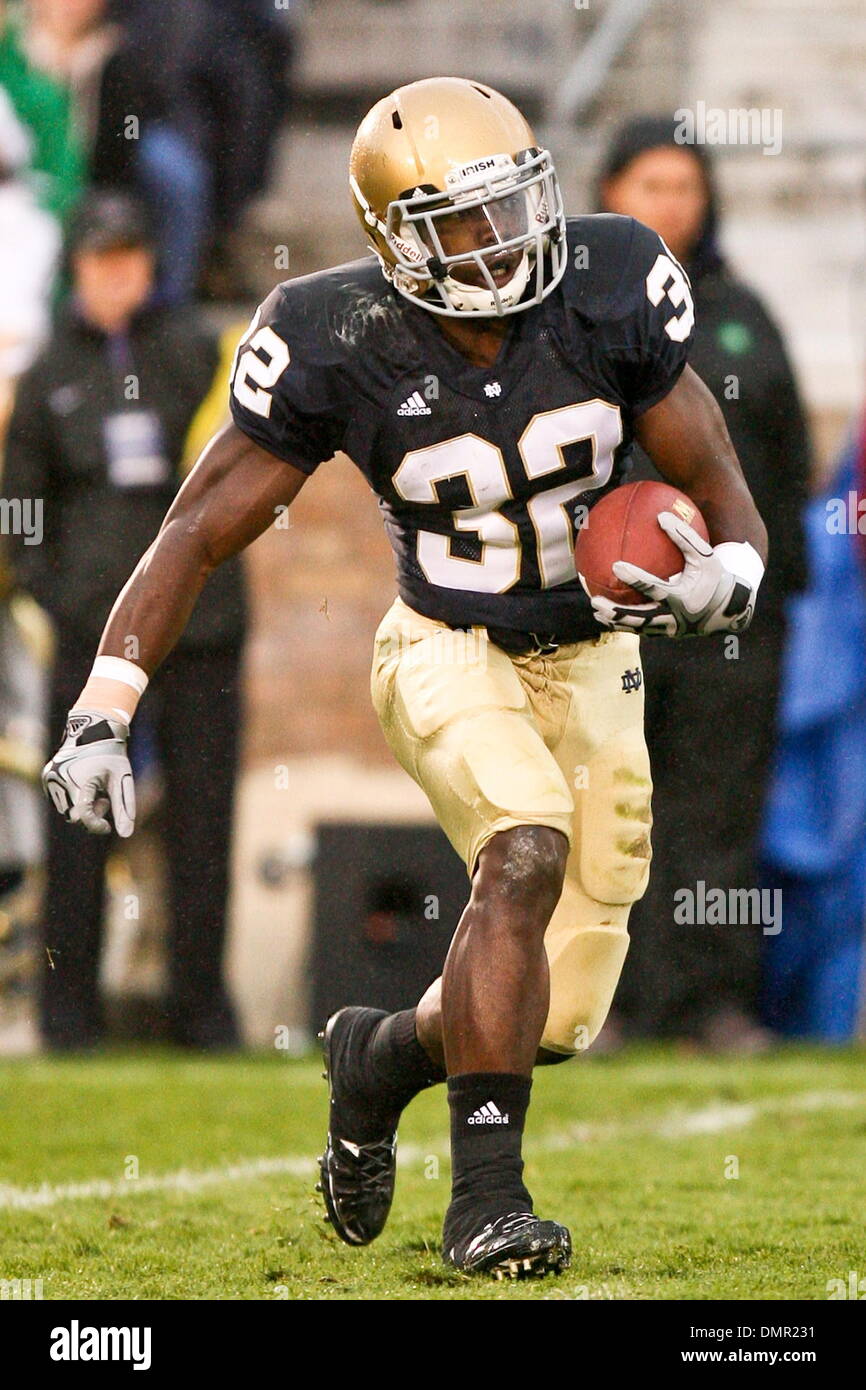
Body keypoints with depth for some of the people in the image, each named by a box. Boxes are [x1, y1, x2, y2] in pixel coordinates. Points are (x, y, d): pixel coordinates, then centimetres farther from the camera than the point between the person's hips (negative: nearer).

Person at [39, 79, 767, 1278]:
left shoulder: (612, 294, -13)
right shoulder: (342, 348, -18)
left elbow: (719, 490, -4)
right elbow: (197, 536, -12)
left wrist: (727, 575, -28)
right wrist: (101, 715, -21)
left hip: (590, 668, 3)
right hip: (447, 654, -3)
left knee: (556, 1021, -1)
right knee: (527, 855, -33)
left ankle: (380, 1058, 33)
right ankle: (484, 1197, -26)